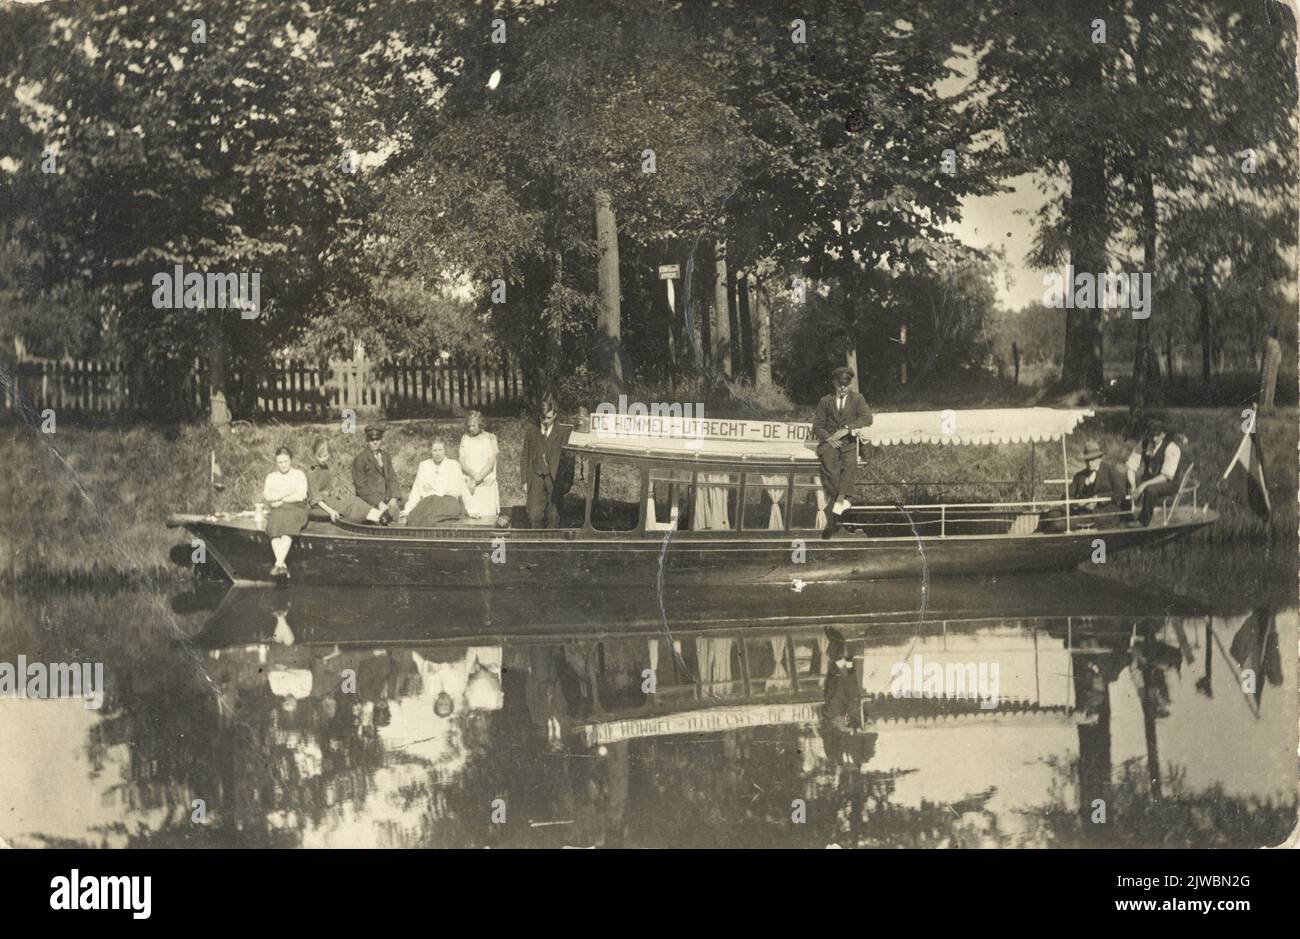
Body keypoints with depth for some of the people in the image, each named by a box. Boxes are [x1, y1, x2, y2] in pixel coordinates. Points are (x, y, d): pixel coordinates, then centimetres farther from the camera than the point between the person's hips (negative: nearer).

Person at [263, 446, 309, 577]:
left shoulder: (299, 474, 11)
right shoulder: (271, 476, 20)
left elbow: (301, 496, -4)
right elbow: (267, 495, 3)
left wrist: (280, 499, -3)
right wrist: (288, 493, -6)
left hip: (296, 509, -2)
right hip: (277, 510, 2)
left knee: (287, 528, -36)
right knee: (274, 528, -33)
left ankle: (279, 564, -48)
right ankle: (283, 566, -43)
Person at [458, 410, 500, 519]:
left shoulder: (490, 438, 5)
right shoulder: (465, 439, 11)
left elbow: (491, 462, -2)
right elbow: (462, 463, 3)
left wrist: (477, 480, -9)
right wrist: (474, 475, -14)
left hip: (487, 485, -1)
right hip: (469, 485, 1)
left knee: (489, 517, -7)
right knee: (470, 516, -10)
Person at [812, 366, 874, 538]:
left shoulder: (857, 399, 11)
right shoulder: (826, 401, 14)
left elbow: (867, 418, -4)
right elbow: (817, 425, 11)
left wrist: (846, 429, -16)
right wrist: (828, 438, -10)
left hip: (849, 442, -1)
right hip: (829, 442, 1)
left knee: (849, 464, -31)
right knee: (830, 464, -31)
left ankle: (836, 509, -39)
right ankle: (842, 503, -30)